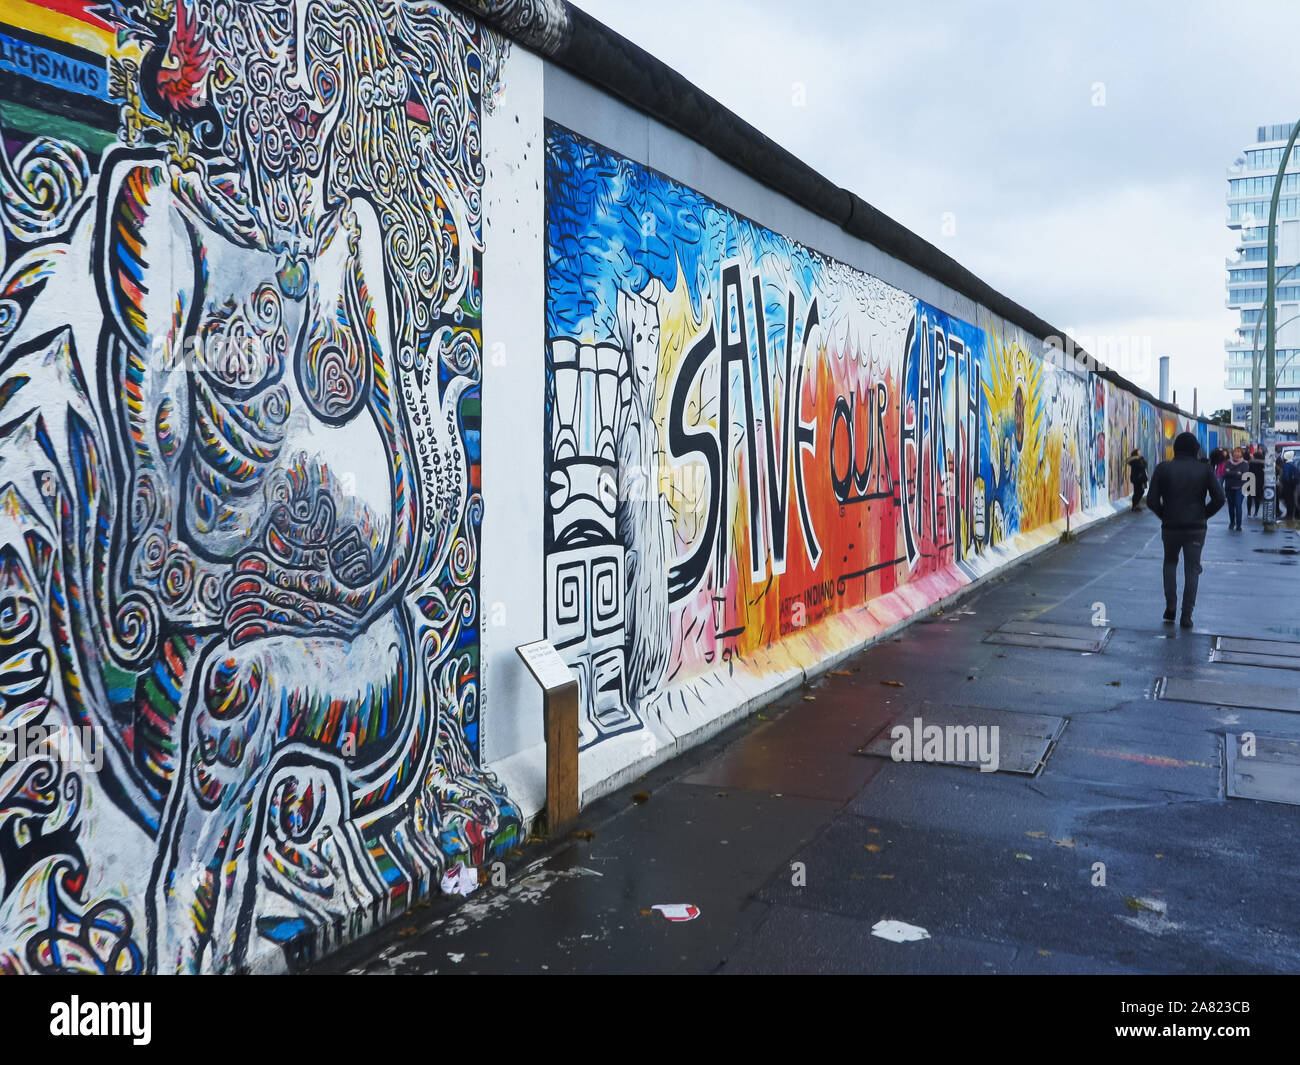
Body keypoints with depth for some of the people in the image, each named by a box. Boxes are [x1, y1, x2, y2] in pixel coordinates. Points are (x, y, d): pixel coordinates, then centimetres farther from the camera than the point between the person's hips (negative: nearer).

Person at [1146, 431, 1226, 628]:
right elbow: (1219, 499, -8)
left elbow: (1152, 500, -7)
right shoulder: (1205, 469, -4)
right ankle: (1186, 616, 4)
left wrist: (1164, 515, 8)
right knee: (1192, 569, 7)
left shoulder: (1163, 469, -5)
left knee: (1170, 563, 21)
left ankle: (1170, 607, 11)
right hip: (1196, 528, 0)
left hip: (1170, 527, 0)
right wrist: (1204, 515, 7)